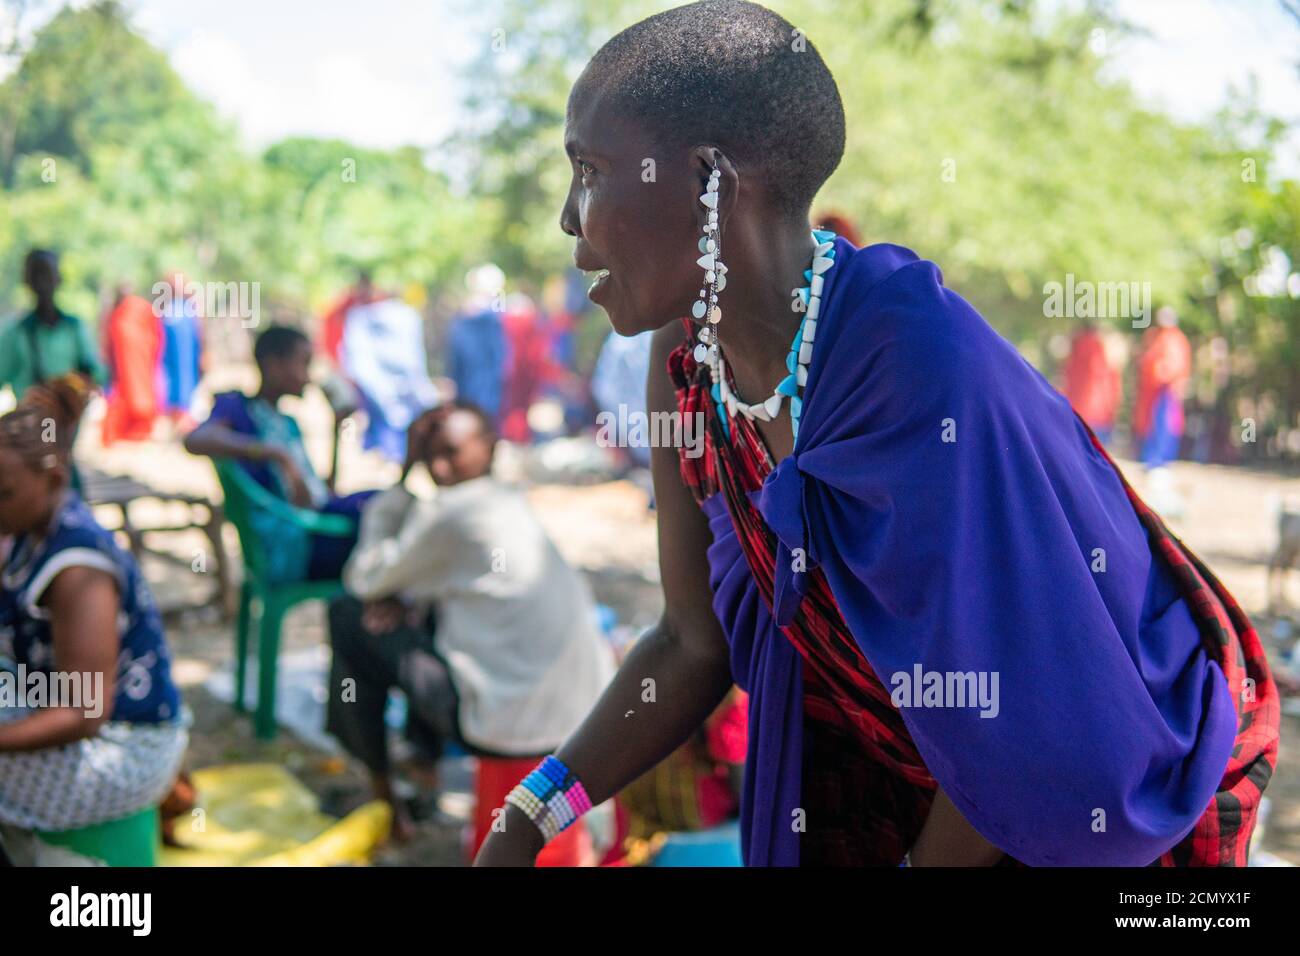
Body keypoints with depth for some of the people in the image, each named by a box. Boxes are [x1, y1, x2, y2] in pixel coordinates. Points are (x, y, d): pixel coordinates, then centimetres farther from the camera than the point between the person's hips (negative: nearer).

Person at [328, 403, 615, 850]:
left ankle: (380, 791, 19)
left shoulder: (447, 512, -11)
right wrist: (411, 601, 7)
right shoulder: (515, 503, 14)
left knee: (347, 617, 6)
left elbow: (362, 580, 2)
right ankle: (425, 758, 36)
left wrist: (404, 477, 5)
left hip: (510, 727, -8)